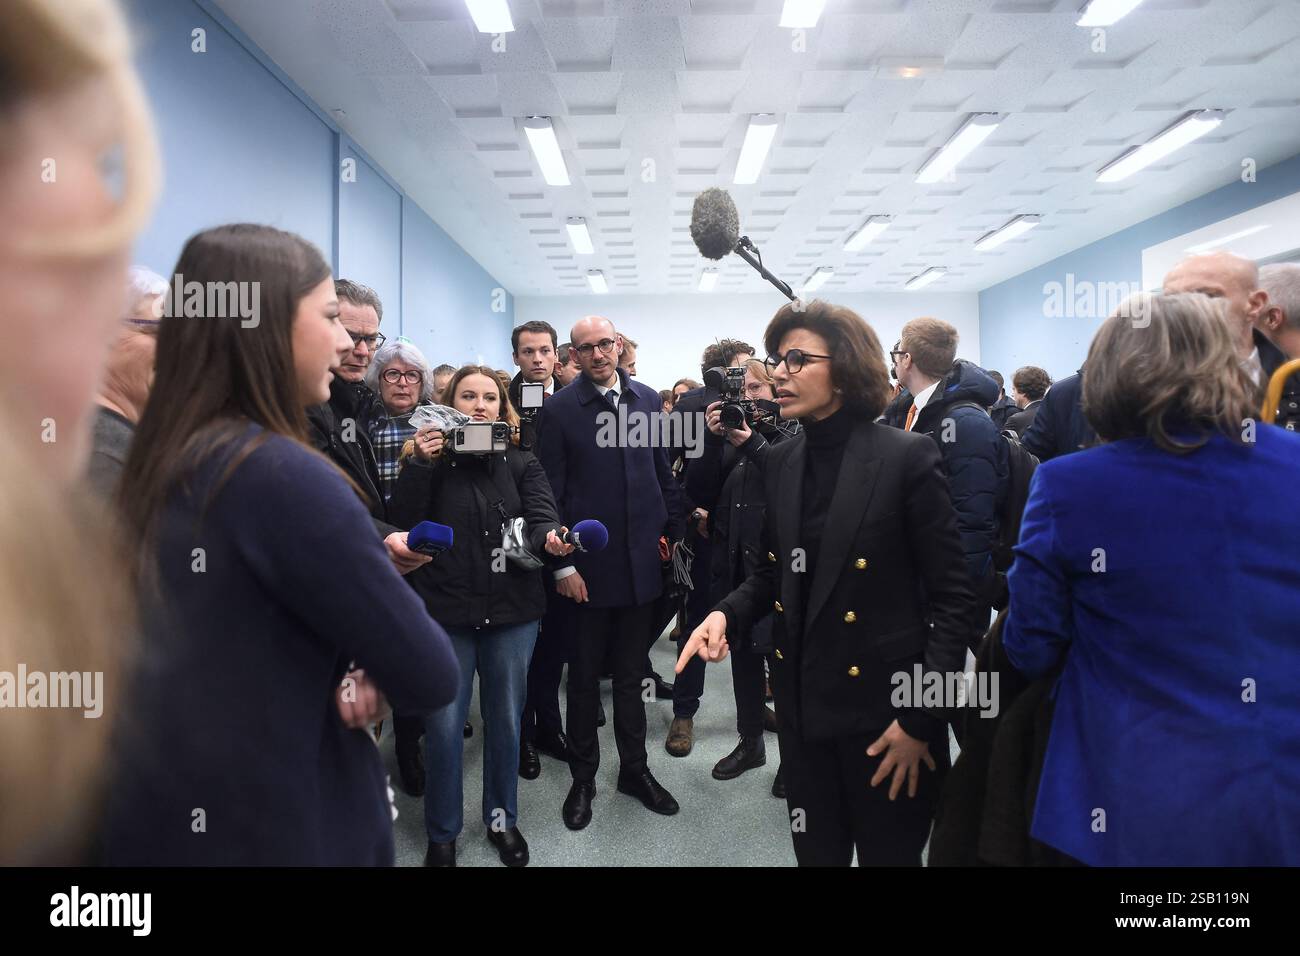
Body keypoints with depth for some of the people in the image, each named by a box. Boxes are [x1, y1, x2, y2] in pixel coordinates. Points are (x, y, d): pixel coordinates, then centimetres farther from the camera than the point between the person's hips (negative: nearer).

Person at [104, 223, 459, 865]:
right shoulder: (284, 475, -26)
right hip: (286, 830, -7)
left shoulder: (157, 466, 0)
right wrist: (369, 676, -1)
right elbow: (430, 678, -21)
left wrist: (342, 674, -7)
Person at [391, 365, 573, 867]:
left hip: (512, 612, 1)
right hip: (445, 611, -1)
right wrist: (421, 464, -20)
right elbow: (404, 519, -9)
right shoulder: (433, 459, 2)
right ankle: (442, 833, 25)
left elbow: (541, 517, -10)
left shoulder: (522, 464, 4)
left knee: (505, 720, 14)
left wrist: (550, 539, -33)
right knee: (444, 726, 4)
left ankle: (502, 819, 34)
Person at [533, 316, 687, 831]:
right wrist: (562, 565, -10)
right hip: (588, 566, -3)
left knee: (631, 673, 16)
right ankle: (583, 776, 27)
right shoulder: (559, 409, -6)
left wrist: (674, 532, 7)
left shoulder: (647, 400, 5)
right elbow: (551, 492, -8)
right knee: (585, 675, 11)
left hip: (641, 562, 3)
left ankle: (634, 768, 31)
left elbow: (663, 473, 10)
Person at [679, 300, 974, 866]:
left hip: (882, 708, -5)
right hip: (803, 703, 5)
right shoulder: (780, 463, 4)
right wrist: (726, 613, -7)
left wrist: (920, 718, -15)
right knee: (816, 854, 19)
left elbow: (951, 596, -12)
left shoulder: (908, 458, -13)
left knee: (889, 854, 13)